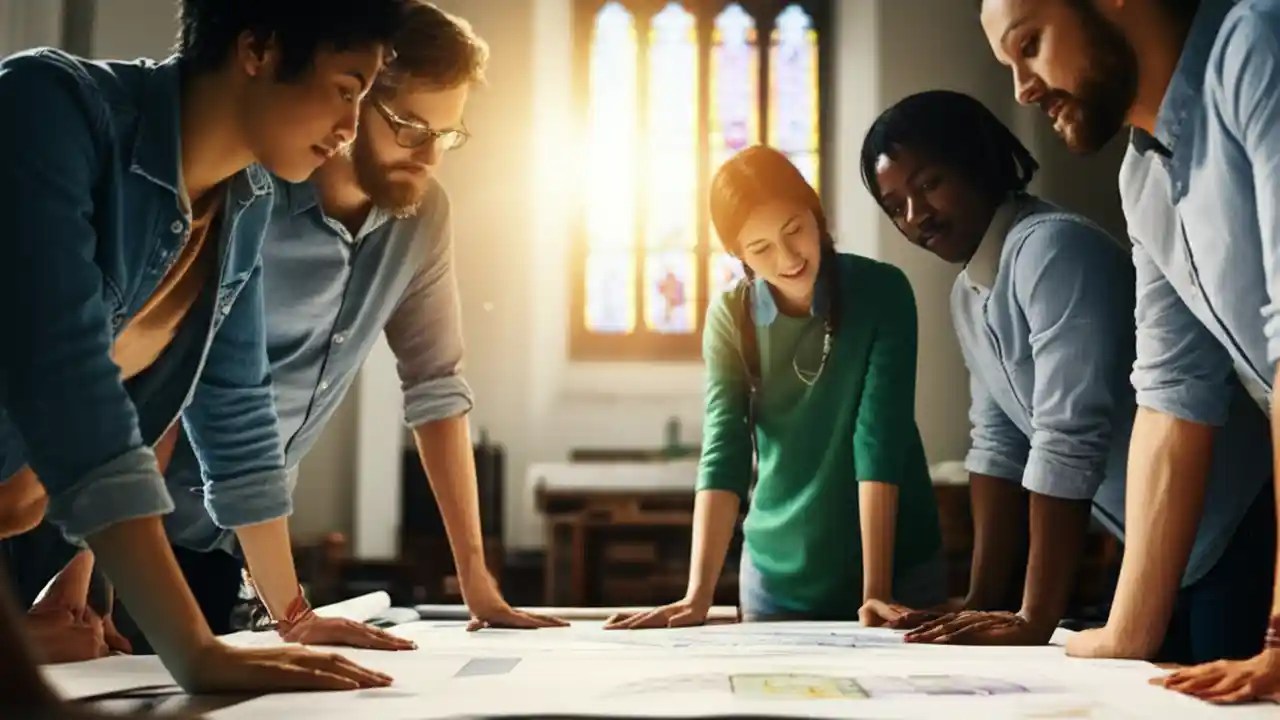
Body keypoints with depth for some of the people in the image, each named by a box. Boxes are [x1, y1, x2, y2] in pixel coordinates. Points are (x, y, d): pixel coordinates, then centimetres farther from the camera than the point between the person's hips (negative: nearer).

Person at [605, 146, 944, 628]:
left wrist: (876, 591, -23)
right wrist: (698, 596, -20)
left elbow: (878, 440, -19)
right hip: (777, 578, 2)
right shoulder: (730, 316, -6)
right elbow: (723, 454, -12)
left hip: (899, 568, -2)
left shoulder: (882, 293, -13)